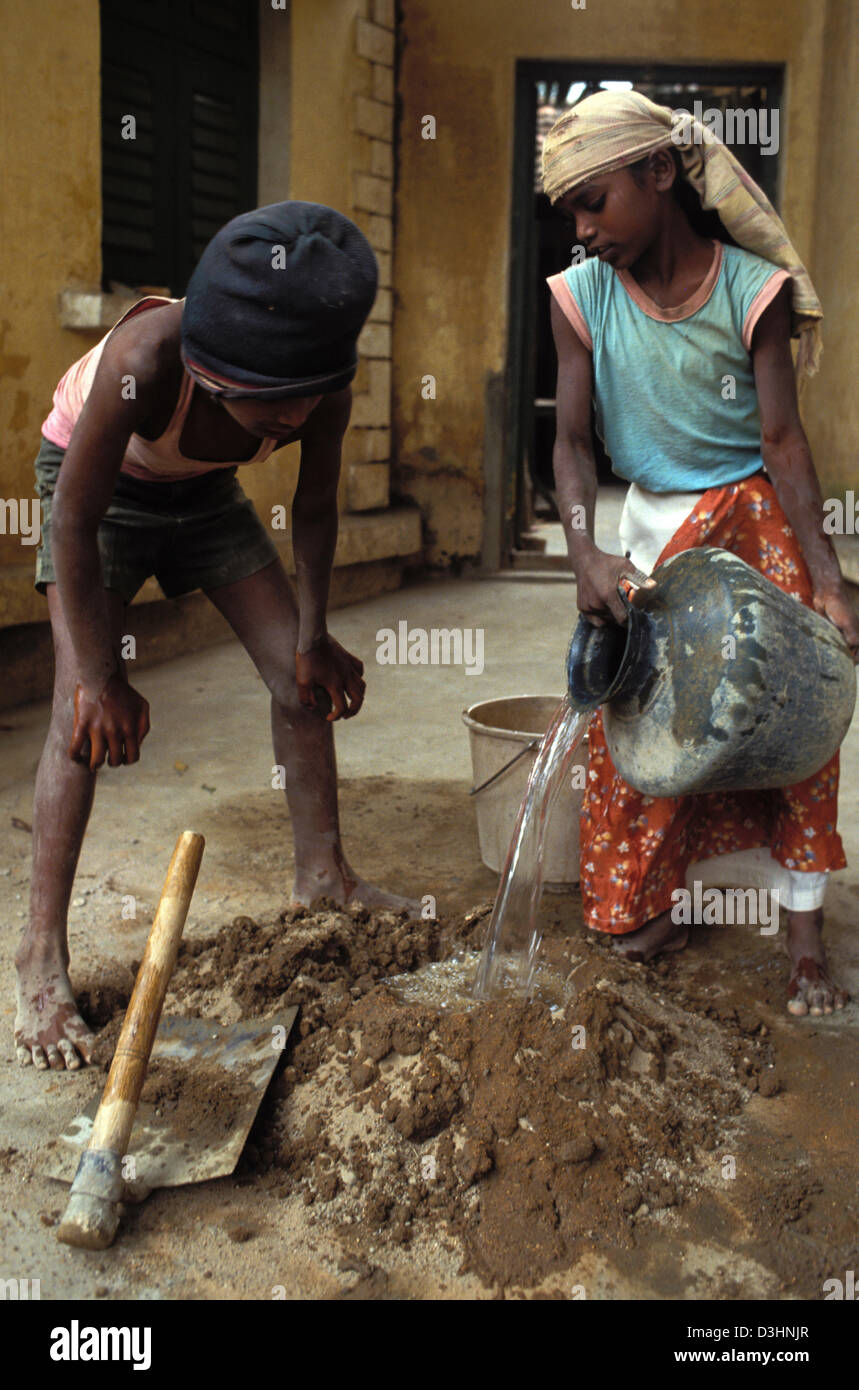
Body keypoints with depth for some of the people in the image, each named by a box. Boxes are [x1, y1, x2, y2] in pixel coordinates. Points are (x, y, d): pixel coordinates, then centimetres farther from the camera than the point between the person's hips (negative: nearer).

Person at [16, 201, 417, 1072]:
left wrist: (311, 635, -11)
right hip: (96, 484, -4)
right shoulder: (146, 361, -41)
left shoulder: (322, 392, -28)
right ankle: (43, 951, -11)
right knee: (84, 709, -17)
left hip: (202, 492, 5)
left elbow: (314, 509, -9)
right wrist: (100, 674, -28)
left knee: (300, 674, -2)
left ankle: (321, 871, 16)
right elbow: (76, 522, -31)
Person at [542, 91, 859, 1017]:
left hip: (757, 517, -2)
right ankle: (650, 908, 19)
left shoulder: (750, 290, -16)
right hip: (657, 526, 3)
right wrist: (586, 553, -28)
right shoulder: (582, 298, -9)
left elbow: (782, 438, -17)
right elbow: (571, 440, -11)